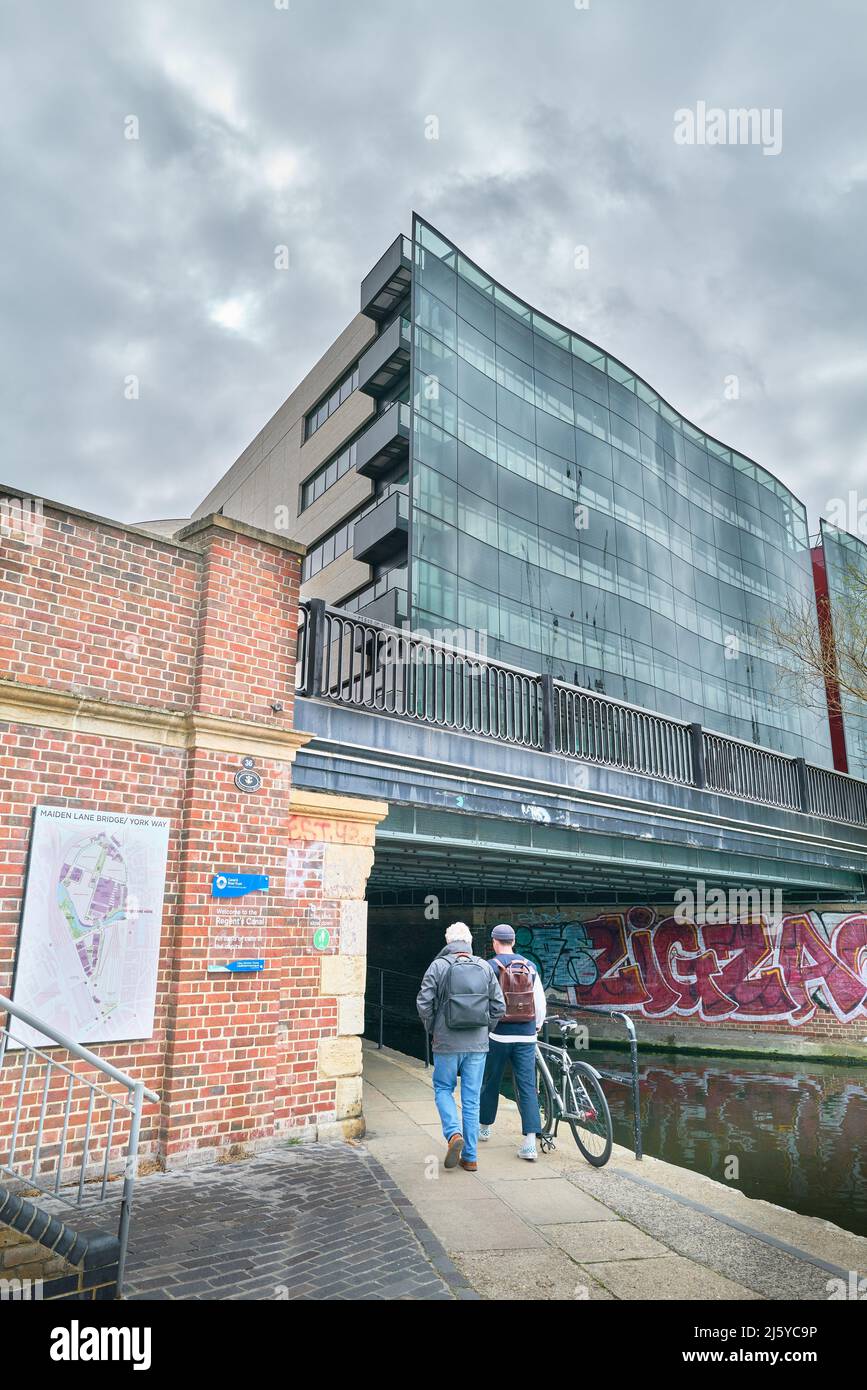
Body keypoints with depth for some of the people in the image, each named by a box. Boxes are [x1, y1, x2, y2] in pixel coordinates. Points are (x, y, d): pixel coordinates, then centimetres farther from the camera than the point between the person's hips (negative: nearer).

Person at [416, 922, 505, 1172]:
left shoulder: (438, 966, -7)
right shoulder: (485, 967, 2)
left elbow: (424, 1003, -9)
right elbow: (499, 1006, 2)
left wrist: (432, 1029, 7)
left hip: (447, 1042, -3)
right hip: (477, 1044, 3)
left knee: (443, 1088, 17)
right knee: (472, 1098, 11)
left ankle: (453, 1133, -4)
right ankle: (470, 1157, 15)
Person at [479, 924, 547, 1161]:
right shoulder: (530, 967, 3)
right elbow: (541, 1003, 6)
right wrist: (537, 1026, 22)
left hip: (498, 1035, -2)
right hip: (526, 1036, 2)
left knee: (490, 1082, 16)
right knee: (527, 1087, 3)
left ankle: (484, 1127, 33)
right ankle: (530, 1143, -5)